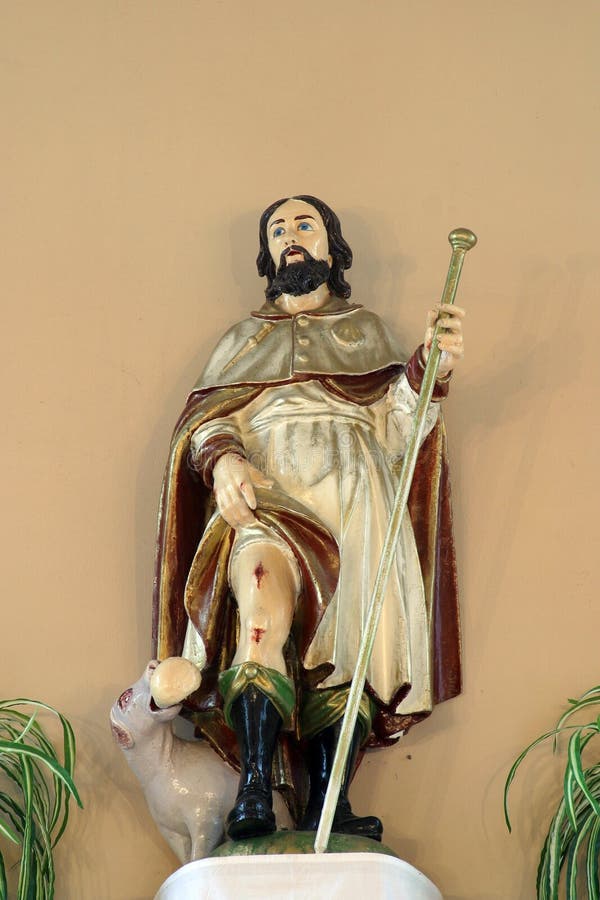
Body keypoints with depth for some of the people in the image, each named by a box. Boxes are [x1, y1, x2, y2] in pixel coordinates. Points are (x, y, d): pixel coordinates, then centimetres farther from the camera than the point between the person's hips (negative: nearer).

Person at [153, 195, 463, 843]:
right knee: (264, 606, -30)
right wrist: (223, 459, -12)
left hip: (349, 504, 1)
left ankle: (326, 803, -24)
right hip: (264, 496, -1)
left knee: (346, 636, -18)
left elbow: (395, 431, 11)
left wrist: (431, 369, -8)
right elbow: (208, 419, 12)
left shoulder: (366, 332, 26)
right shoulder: (245, 339, 27)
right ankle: (255, 791, -37)